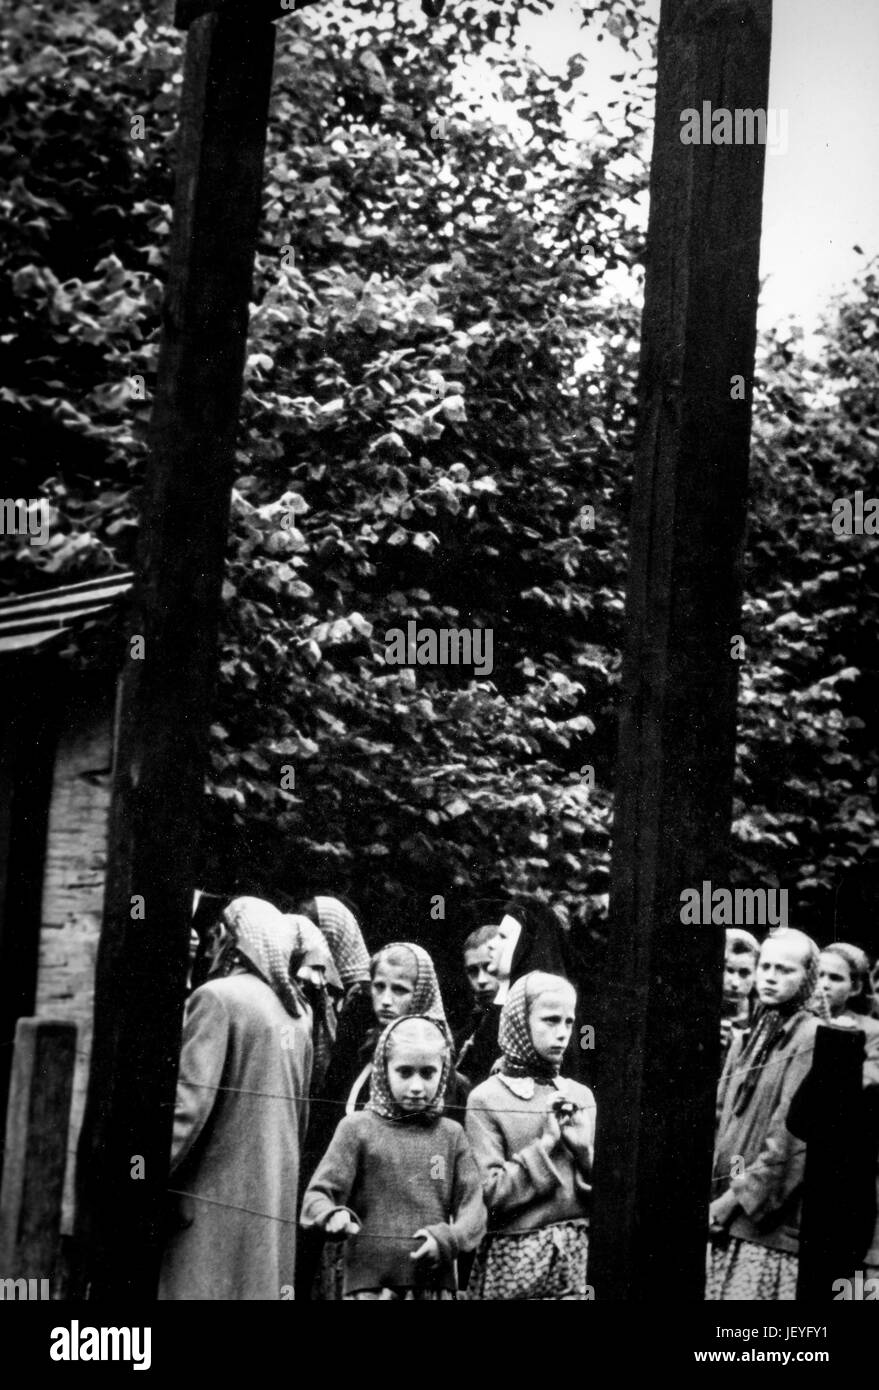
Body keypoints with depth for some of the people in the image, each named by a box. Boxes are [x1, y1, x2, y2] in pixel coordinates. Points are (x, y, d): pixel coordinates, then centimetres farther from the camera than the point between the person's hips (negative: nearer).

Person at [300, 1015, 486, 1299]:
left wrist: (446, 1239, -14)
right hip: (371, 1285, -3)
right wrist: (333, 1216, -24)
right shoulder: (357, 1128, 2)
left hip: (435, 1286, 3)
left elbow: (472, 1209, 6)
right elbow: (317, 1196, -1)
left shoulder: (451, 1135, 9)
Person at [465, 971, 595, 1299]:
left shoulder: (581, 1096, 8)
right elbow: (489, 1193, -12)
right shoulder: (487, 1100, -4)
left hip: (578, 1258, 4)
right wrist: (545, 1144, -11)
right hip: (514, 1261, -3)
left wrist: (583, 1149, -8)